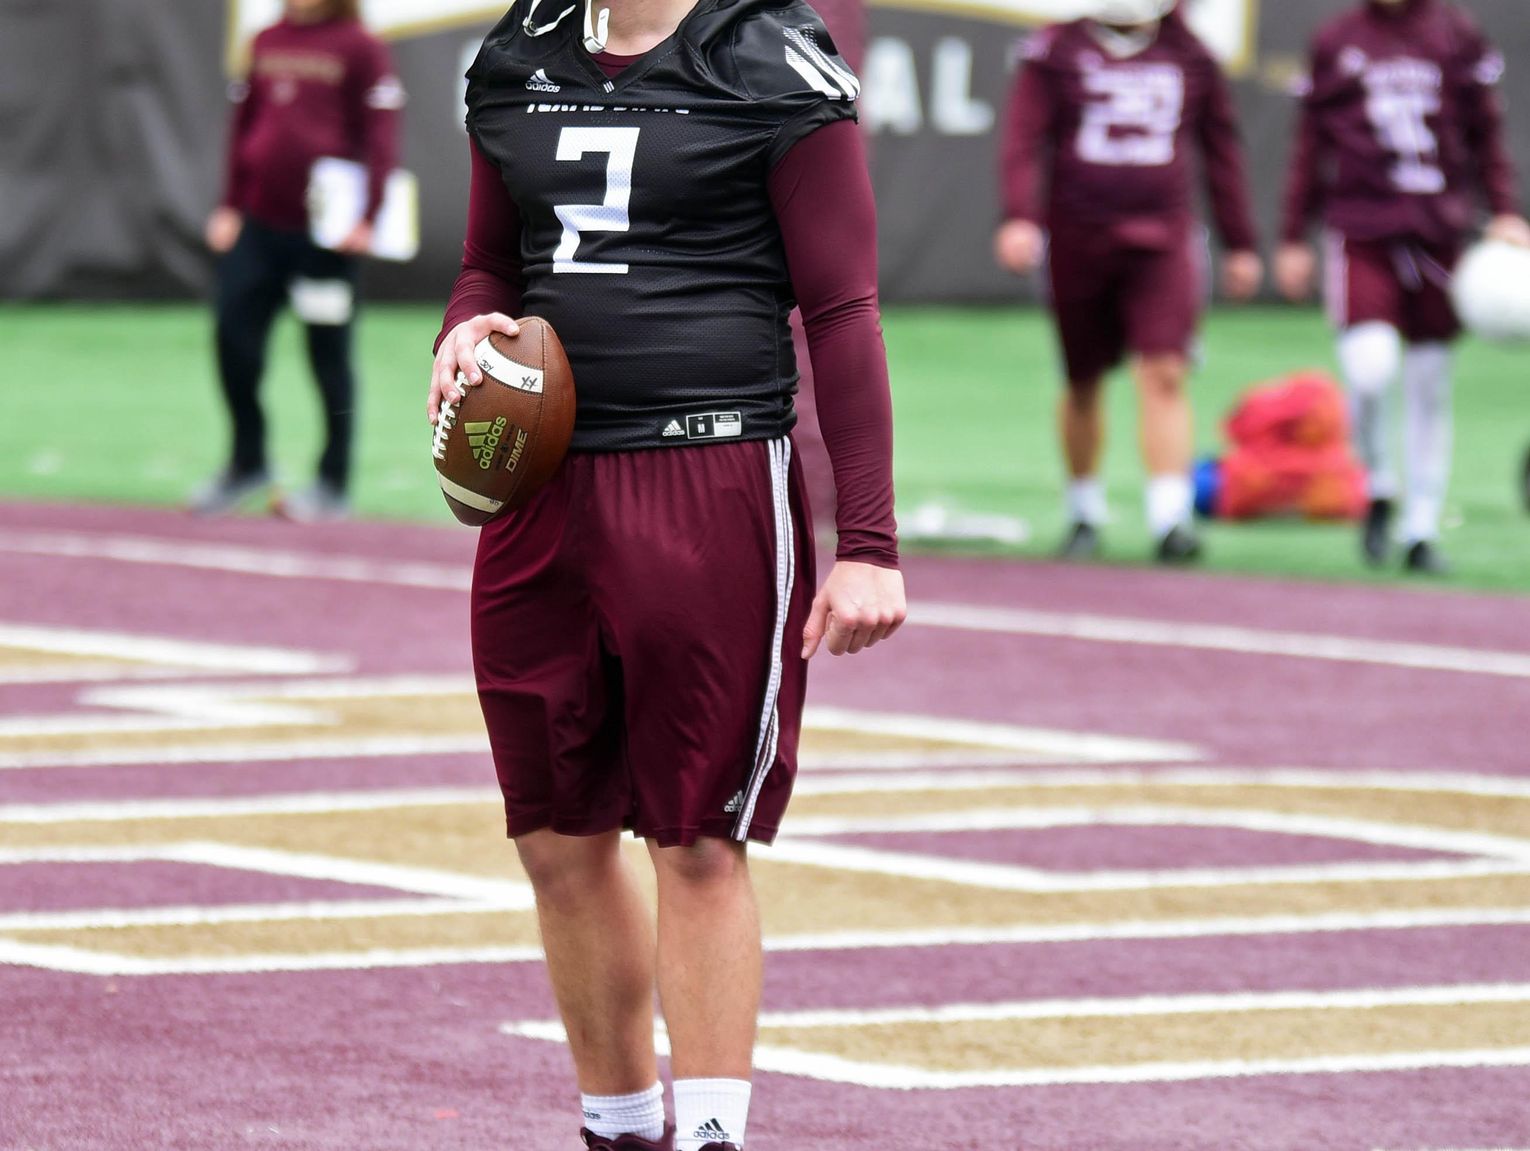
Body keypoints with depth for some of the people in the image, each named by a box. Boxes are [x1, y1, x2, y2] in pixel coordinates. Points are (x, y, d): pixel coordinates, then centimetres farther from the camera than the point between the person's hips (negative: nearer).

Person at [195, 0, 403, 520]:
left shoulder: (361, 47, -6)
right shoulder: (267, 42, 11)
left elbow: (381, 137, -10)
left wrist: (366, 218, -17)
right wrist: (230, 206, 13)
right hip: (258, 223, 6)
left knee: (328, 353, 2)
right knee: (234, 336, 2)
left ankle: (334, 484, 11)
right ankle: (247, 462, 19)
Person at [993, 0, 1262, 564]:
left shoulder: (1188, 57, 7)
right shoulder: (1057, 51, 1)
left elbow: (1221, 151, 15)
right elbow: (1023, 139, -5)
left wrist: (1240, 244, 16)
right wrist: (1020, 217, -21)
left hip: (1160, 241, 0)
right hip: (1077, 238, 0)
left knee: (1165, 374, -13)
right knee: (1083, 382, 9)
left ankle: (1170, 517, -17)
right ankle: (1084, 512, 26)